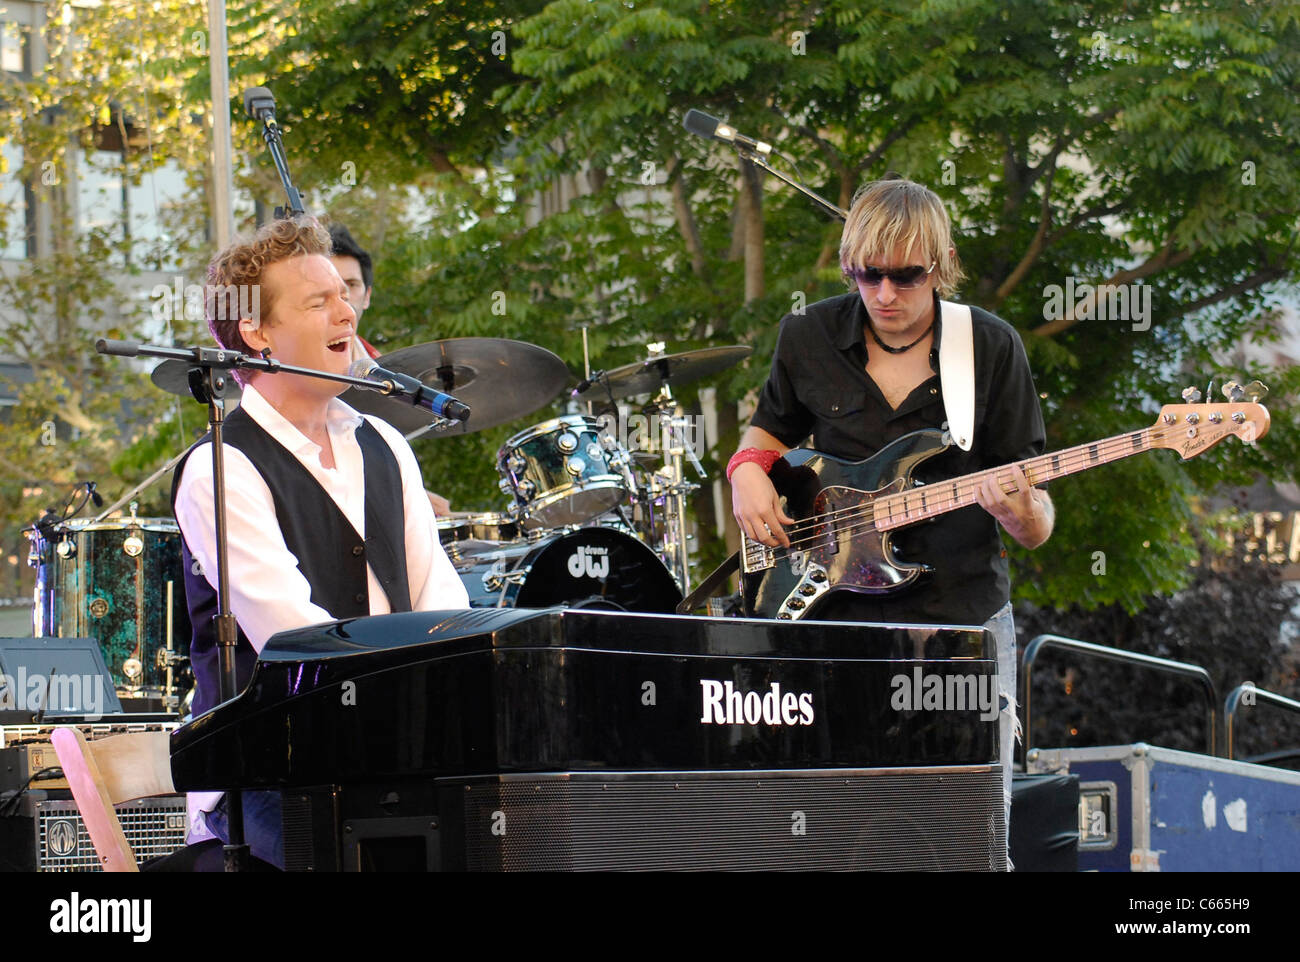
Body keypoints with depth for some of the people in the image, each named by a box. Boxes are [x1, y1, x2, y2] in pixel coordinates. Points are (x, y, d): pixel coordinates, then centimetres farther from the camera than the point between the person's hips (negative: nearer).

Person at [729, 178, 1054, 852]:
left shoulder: (990, 347, -4)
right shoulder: (811, 337, 1)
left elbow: (1038, 528, -3)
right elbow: (772, 430, 21)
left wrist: (1020, 511, -26)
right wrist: (749, 469, -1)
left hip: (962, 614, -1)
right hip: (837, 611, 1)